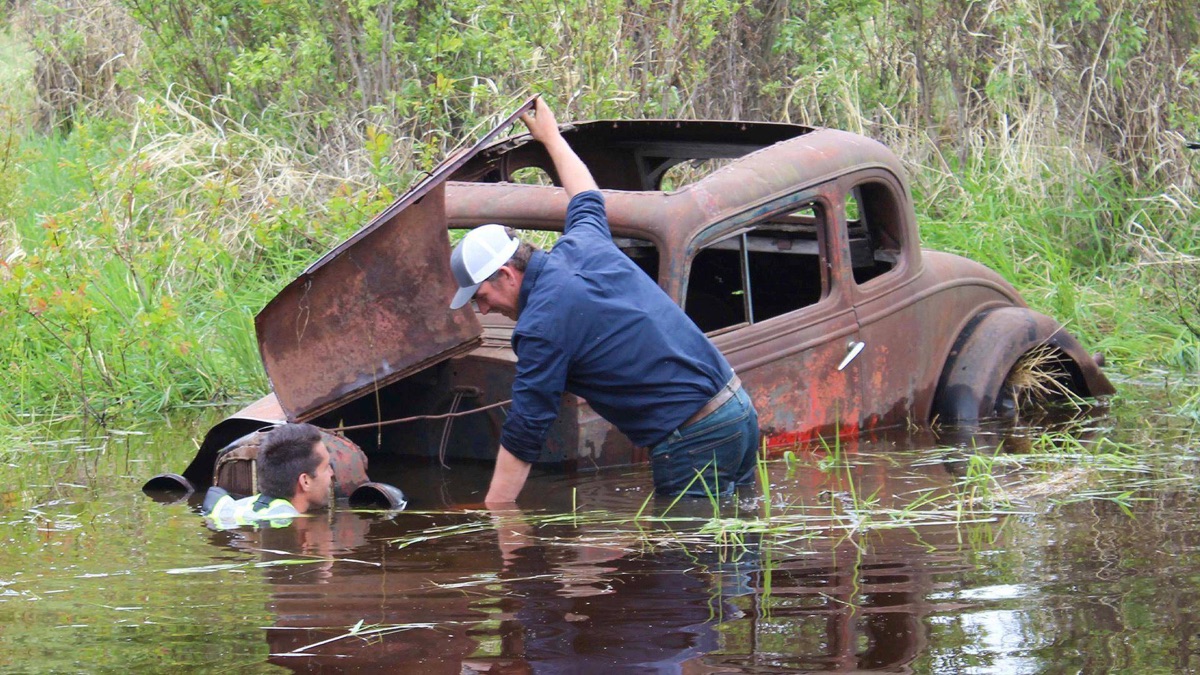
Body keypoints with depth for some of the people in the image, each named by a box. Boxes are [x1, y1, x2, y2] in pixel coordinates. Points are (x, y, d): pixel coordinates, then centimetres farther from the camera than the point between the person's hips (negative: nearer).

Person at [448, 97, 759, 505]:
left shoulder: (542, 326, -14)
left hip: (694, 442, -9)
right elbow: (587, 196, 36)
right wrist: (550, 135, 53)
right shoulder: (582, 244, 9)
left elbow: (522, 439, -12)